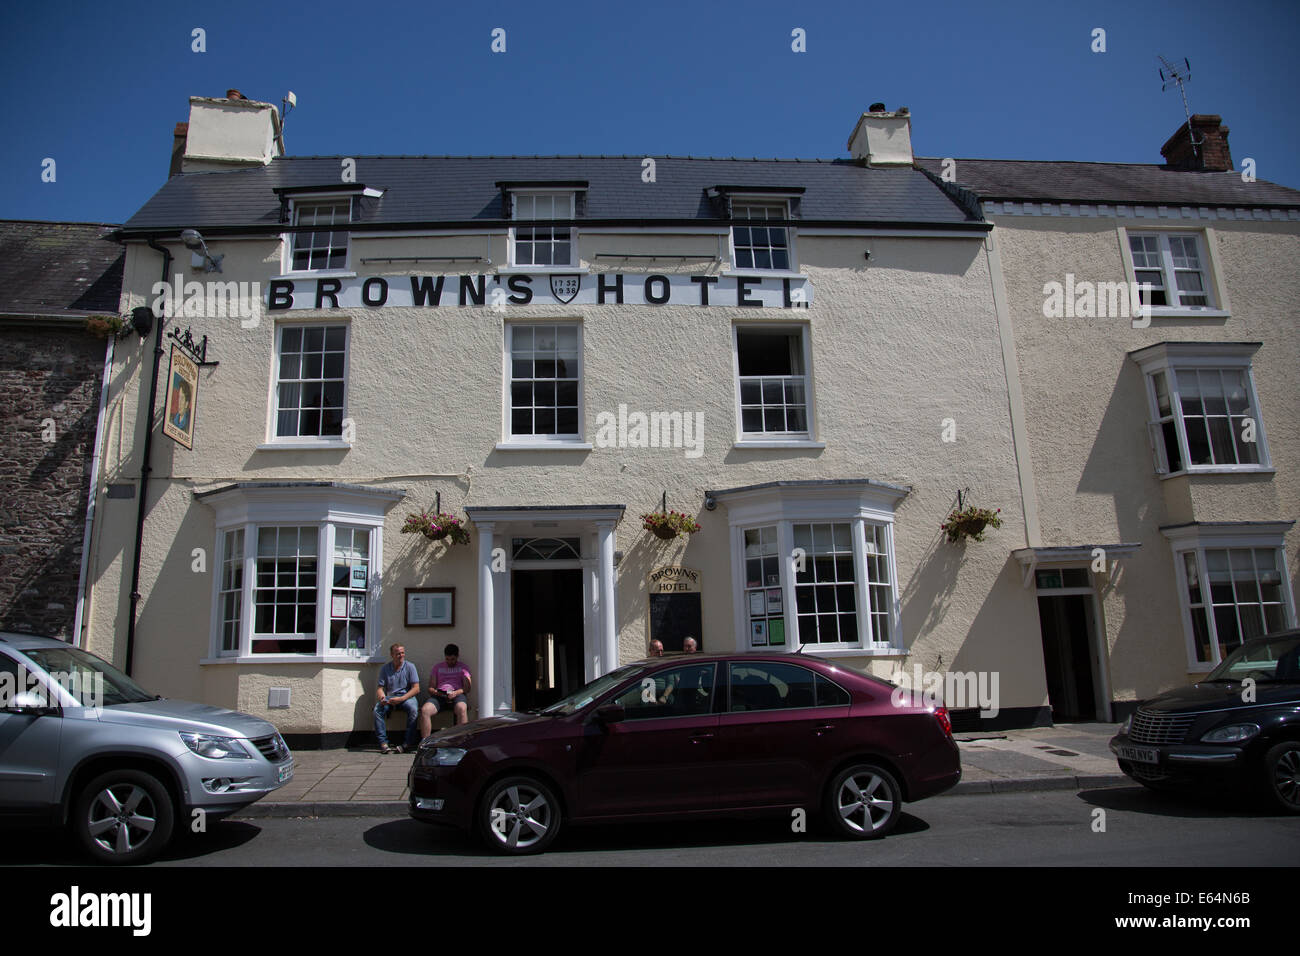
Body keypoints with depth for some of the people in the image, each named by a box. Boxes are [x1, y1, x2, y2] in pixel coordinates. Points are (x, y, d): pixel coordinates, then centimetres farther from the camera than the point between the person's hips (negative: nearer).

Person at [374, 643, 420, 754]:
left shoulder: (410, 667, 0)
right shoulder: (385, 668, 7)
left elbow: (416, 688, -6)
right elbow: (380, 688, 5)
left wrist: (401, 699, -19)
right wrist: (382, 698, -20)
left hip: (406, 696, -2)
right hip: (389, 697, 2)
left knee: (413, 709, -33)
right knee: (377, 709, -27)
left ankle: (409, 743, -25)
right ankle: (383, 743, -23)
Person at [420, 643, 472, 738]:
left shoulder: (462, 668, 19)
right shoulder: (437, 667, 24)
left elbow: (467, 687, 7)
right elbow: (430, 688, 18)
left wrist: (456, 693, -14)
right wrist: (435, 692, -8)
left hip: (457, 694, -2)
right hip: (439, 695, 2)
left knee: (461, 709, -38)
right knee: (424, 710, -29)